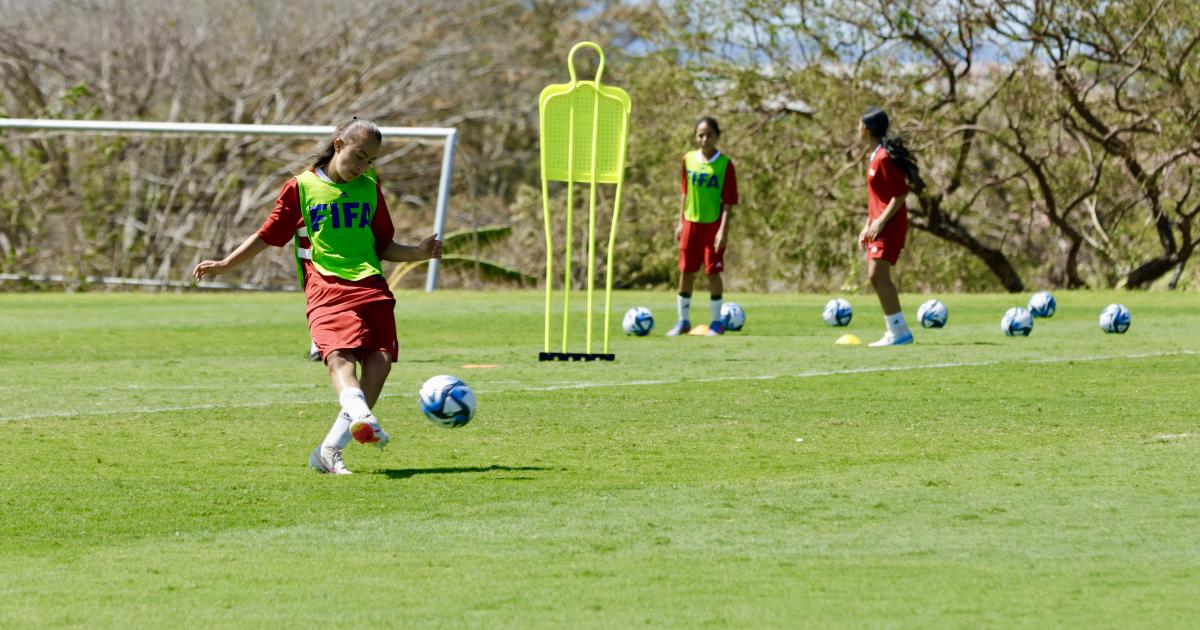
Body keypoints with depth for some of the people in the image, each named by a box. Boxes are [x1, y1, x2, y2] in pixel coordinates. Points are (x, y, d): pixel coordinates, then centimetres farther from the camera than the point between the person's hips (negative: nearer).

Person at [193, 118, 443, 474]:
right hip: (326, 289, -3)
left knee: (380, 359, -16)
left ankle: (330, 451, -14)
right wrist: (223, 265, 9)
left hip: (371, 285, 4)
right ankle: (361, 417, -55)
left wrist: (418, 253, 9)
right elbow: (267, 236, 15)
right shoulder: (302, 187, 9)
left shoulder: (370, 188, 20)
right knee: (339, 353, -28)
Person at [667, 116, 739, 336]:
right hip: (691, 223, 4)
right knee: (685, 271, 5)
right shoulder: (689, 160, 4)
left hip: (713, 225, -4)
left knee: (713, 272, -2)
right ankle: (683, 320, 16)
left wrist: (723, 229, -15)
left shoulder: (724, 164, -9)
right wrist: (681, 222, 11)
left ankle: (717, 322, 10)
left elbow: (728, 200, -9)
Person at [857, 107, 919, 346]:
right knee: (877, 276, 12)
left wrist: (880, 222, -21)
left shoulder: (885, 157, -16)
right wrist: (868, 226, 20)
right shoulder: (876, 156, 14)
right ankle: (896, 330, 19)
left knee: (877, 275, -15)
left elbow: (900, 194, -19)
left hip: (889, 225, -10)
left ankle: (898, 331, -14)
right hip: (878, 225, 10)